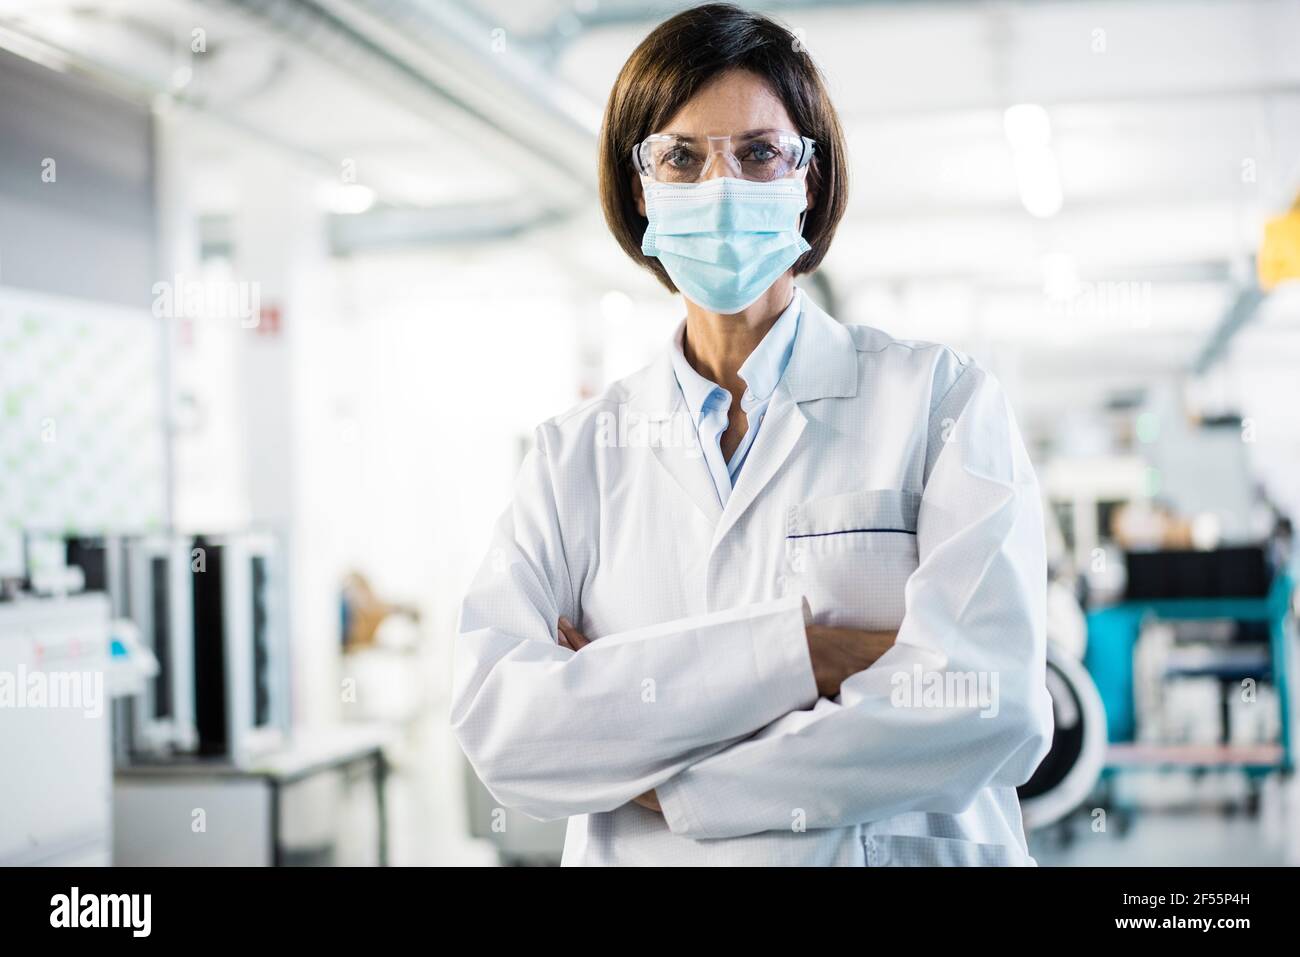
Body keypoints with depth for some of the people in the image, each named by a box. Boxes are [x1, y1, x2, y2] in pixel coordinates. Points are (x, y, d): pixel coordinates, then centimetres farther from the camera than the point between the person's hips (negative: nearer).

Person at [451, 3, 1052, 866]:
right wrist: (799, 651, -14)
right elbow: (495, 725, -6)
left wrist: (661, 788, -6)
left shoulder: (940, 399, 2)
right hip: (641, 855, 2)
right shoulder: (577, 454, 8)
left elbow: (986, 708, -10)